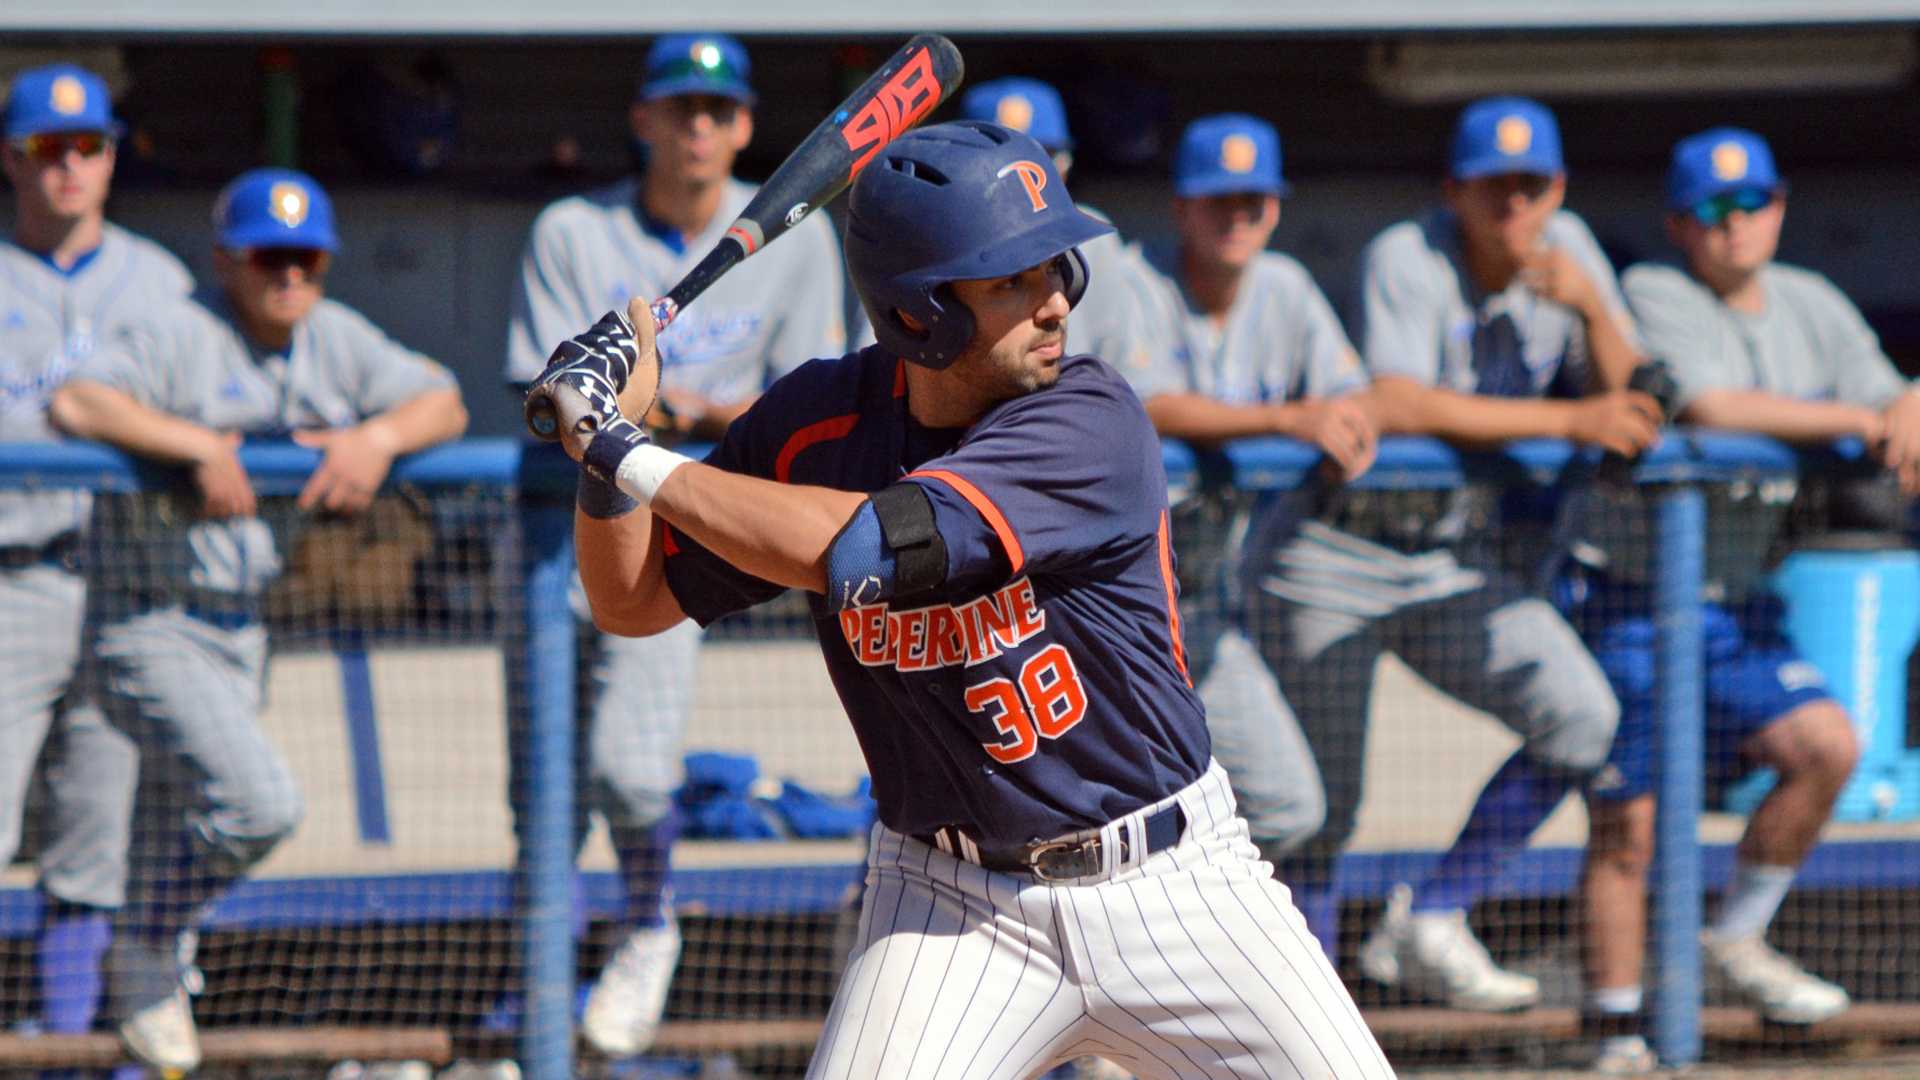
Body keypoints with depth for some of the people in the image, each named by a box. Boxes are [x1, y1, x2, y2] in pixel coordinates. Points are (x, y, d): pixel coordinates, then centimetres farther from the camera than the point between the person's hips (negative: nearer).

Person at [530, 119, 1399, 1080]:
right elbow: (634, 601, 4)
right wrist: (607, 443, -14)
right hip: (952, 906, 2)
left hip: (1170, 885, -1)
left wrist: (641, 462, -25)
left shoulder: (1094, 425, -20)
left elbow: (859, 551, -32)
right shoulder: (817, 423, -6)